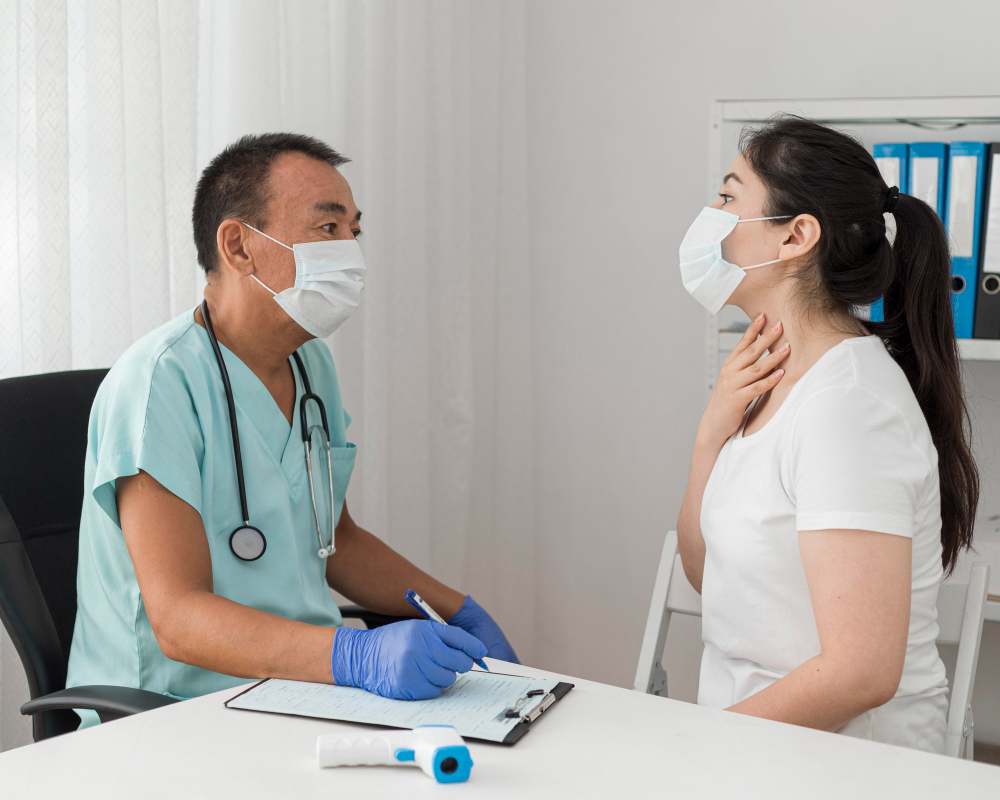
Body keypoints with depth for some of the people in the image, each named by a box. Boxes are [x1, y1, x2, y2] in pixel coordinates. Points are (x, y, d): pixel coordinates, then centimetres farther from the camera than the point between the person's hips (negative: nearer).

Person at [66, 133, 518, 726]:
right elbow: (178, 618, -24)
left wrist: (461, 614, 10)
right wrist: (356, 655, -37)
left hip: (304, 690, 8)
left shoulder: (312, 364, 11)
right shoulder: (158, 381, -17)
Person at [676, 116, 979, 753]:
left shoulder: (847, 404, -18)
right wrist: (712, 436, -2)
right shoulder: (777, 381, 8)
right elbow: (706, 575, 11)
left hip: (846, 761, -7)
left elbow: (862, 672, -22)